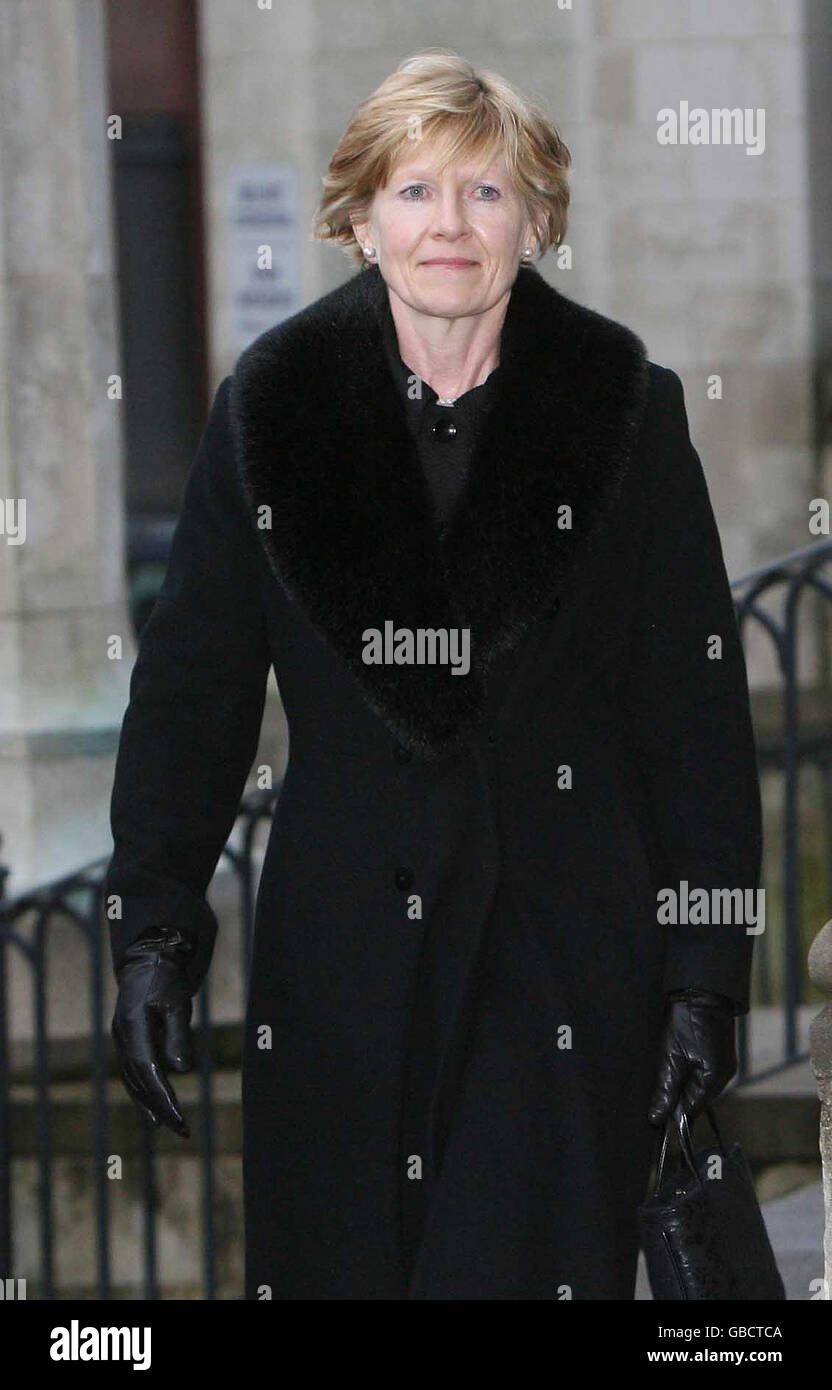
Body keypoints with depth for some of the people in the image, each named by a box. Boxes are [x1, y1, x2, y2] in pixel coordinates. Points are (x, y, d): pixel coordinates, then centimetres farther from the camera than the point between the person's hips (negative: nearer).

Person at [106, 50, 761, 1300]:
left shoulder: (626, 409, -2)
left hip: (568, 957, -2)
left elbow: (700, 706, 0)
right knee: (337, 1267, 7)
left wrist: (706, 970, -3)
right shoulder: (271, 409, 1)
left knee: (530, 1265, -7)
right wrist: (153, 935, -1)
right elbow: (190, 685, 6)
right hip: (342, 951, 2)